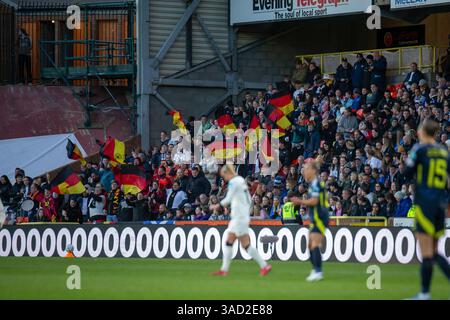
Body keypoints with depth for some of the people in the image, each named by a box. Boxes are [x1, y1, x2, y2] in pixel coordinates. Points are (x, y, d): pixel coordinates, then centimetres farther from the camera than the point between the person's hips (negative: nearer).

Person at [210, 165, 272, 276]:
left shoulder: (233, 182, -13)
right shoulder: (241, 180, 14)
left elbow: (228, 199, -19)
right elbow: (249, 200, 17)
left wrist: (218, 206, -7)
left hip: (239, 217, -10)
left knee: (246, 244, -7)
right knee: (229, 242, 7)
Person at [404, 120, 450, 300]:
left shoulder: (420, 149, -6)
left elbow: (408, 172, -2)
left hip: (424, 203, -6)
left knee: (426, 253, -5)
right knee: (433, 252, 14)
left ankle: (425, 294, -4)